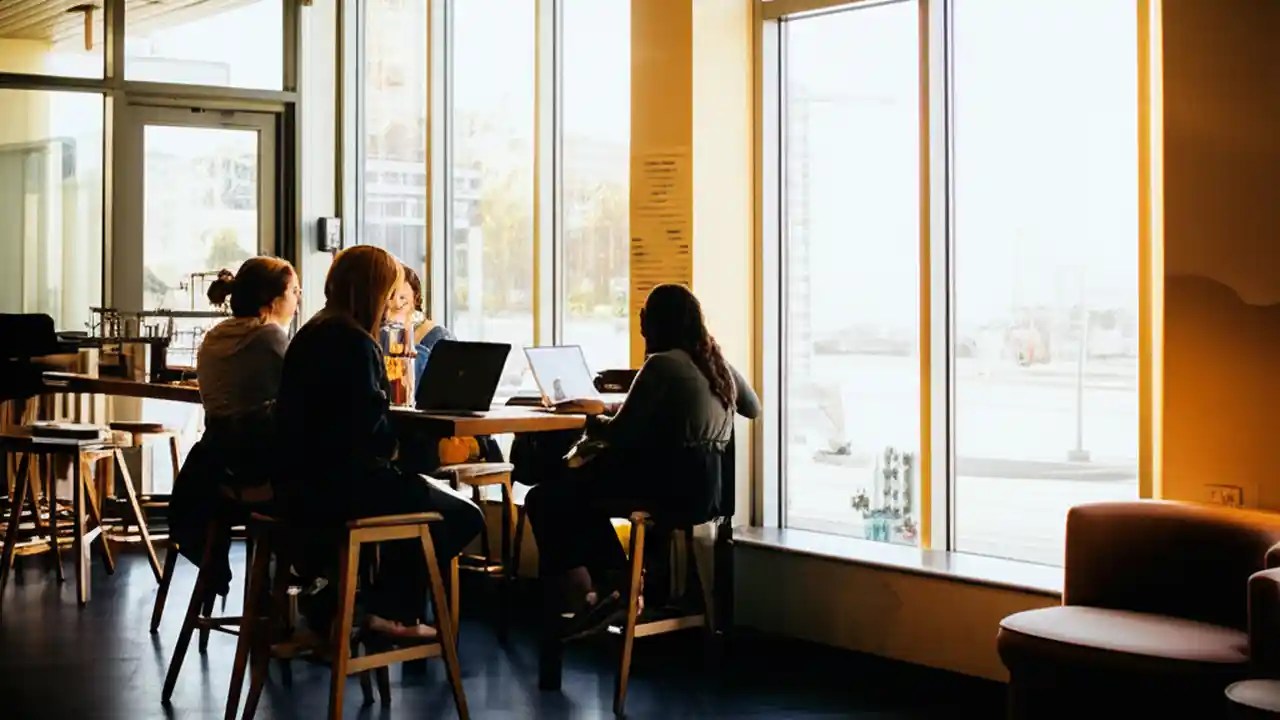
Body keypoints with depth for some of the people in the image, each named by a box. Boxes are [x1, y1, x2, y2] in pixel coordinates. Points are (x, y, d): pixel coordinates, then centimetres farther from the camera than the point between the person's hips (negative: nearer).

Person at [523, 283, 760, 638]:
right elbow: (753, 408, 31)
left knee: (545, 500, -3)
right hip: (704, 489, 9)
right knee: (578, 489, 27)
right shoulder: (719, 362, 13)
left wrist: (595, 421, 9)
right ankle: (616, 584, 19)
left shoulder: (662, 365, -11)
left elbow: (620, 433, -12)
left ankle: (586, 600, -3)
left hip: (671, 488, -9)